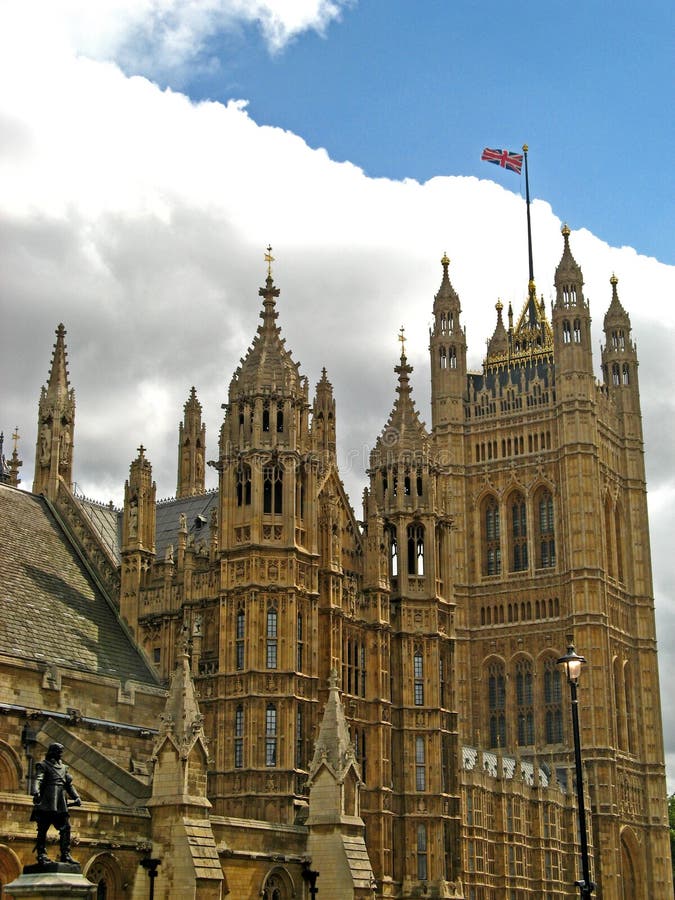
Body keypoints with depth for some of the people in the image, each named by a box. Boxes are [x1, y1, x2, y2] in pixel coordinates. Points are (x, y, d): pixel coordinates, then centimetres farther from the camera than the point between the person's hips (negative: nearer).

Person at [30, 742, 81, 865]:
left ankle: (65, 854, 1)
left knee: (66, 827, -1)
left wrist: (76, 797, 6)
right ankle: (41, 854, -5)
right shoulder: (43, 765, 5)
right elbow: (38, 779, -11)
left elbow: (69, 785, 21)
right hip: (47, 803, -6)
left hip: (61, 804, 6)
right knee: (43, 828, -7)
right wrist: (36, 792, -31)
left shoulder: (63, 768, 24)